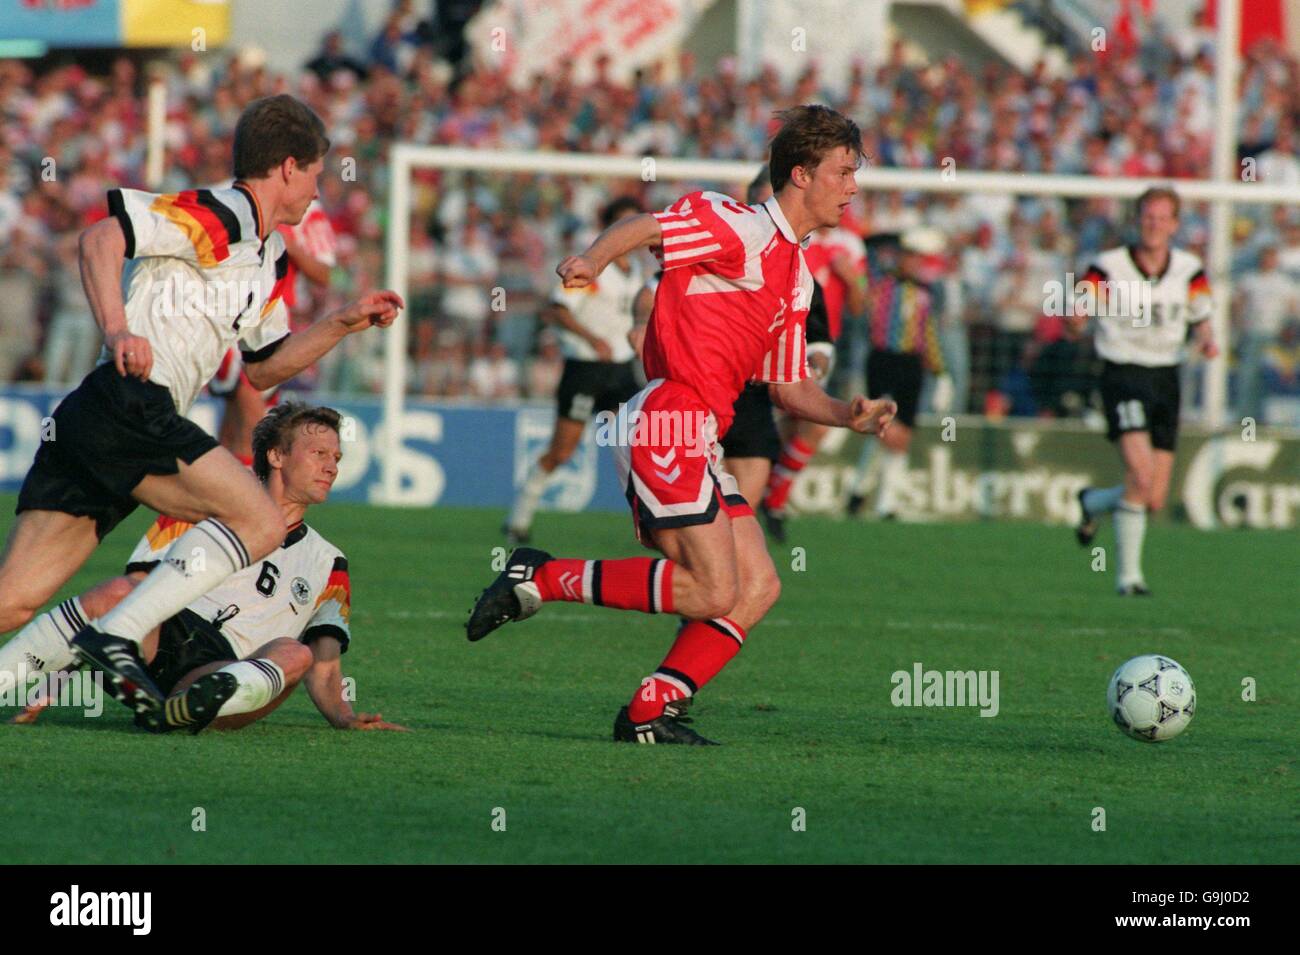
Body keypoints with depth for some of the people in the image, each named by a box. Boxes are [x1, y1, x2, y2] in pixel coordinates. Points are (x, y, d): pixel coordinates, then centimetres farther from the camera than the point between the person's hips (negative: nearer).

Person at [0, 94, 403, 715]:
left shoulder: (270, 261, 25)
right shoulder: (219, 216, -5)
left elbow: (263, 367, 33)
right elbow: (100, 240, -16)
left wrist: (343, 324, 23)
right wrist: (117, 331, -27)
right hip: (128, 403, -9)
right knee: (259, 521, -13)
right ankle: (116, 637, -22)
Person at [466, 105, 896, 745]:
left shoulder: (797, 278, 21)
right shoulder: (737, 228, -7)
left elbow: (788, 386, 25)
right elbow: (640, 228, -17)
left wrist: (847, 416, 7)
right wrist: (592, 261, -38)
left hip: (698, 439, 10)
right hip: (667, 422, -10)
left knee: (757, 587, 2)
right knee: (712, 591, -14)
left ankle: (650, 710, 2)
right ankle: (544, 579, -6)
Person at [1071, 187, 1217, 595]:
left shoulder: (1189, 270, 3)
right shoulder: (1108, 268, -7)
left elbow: (1201, 320, 16)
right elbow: (1076, 322, -4)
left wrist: (1207, 341, -7)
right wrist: (1078, 318, -28)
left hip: (1166, 379, 4)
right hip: (1123, 374, -4)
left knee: (1154, 500, 2)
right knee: (1141, 473, -24)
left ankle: (1093, 503, 36)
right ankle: (1128, 573, -11)